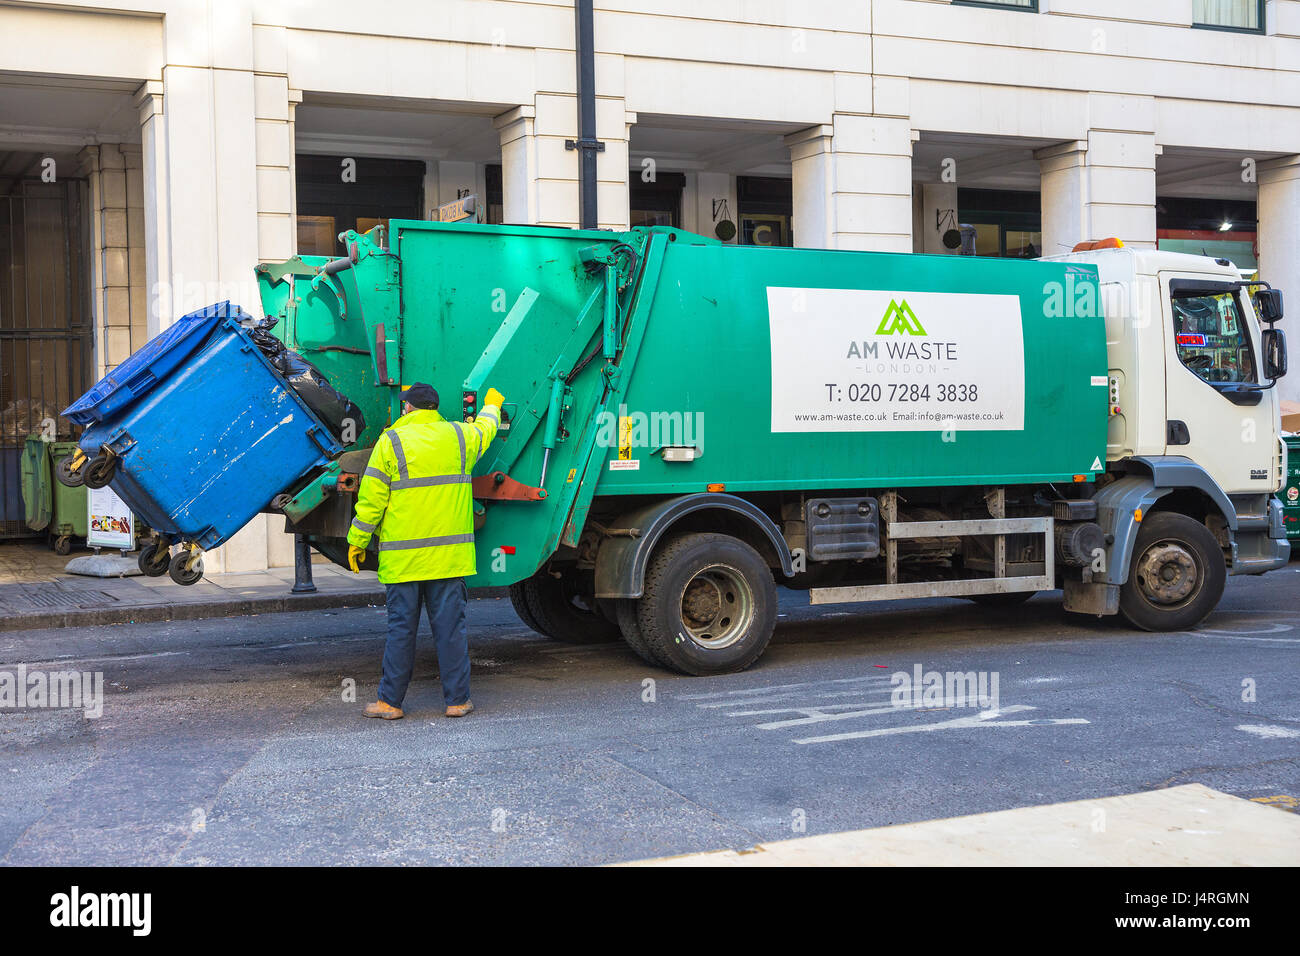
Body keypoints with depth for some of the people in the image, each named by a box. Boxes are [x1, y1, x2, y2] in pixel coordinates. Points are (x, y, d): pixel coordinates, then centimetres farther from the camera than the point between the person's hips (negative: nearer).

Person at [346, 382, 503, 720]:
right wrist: (492, 404, 52)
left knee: (401, 628, 3)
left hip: (403, 557, -2)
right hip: (450, 556, 2)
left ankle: (390, 702, 11)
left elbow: (371, 499, -5)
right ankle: (457, 699, 9)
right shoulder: (460, 437, 7)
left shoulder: (391, 442, -4)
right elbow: (486, 428, 31)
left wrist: (356, 541, 5)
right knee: (451, 625, 6)